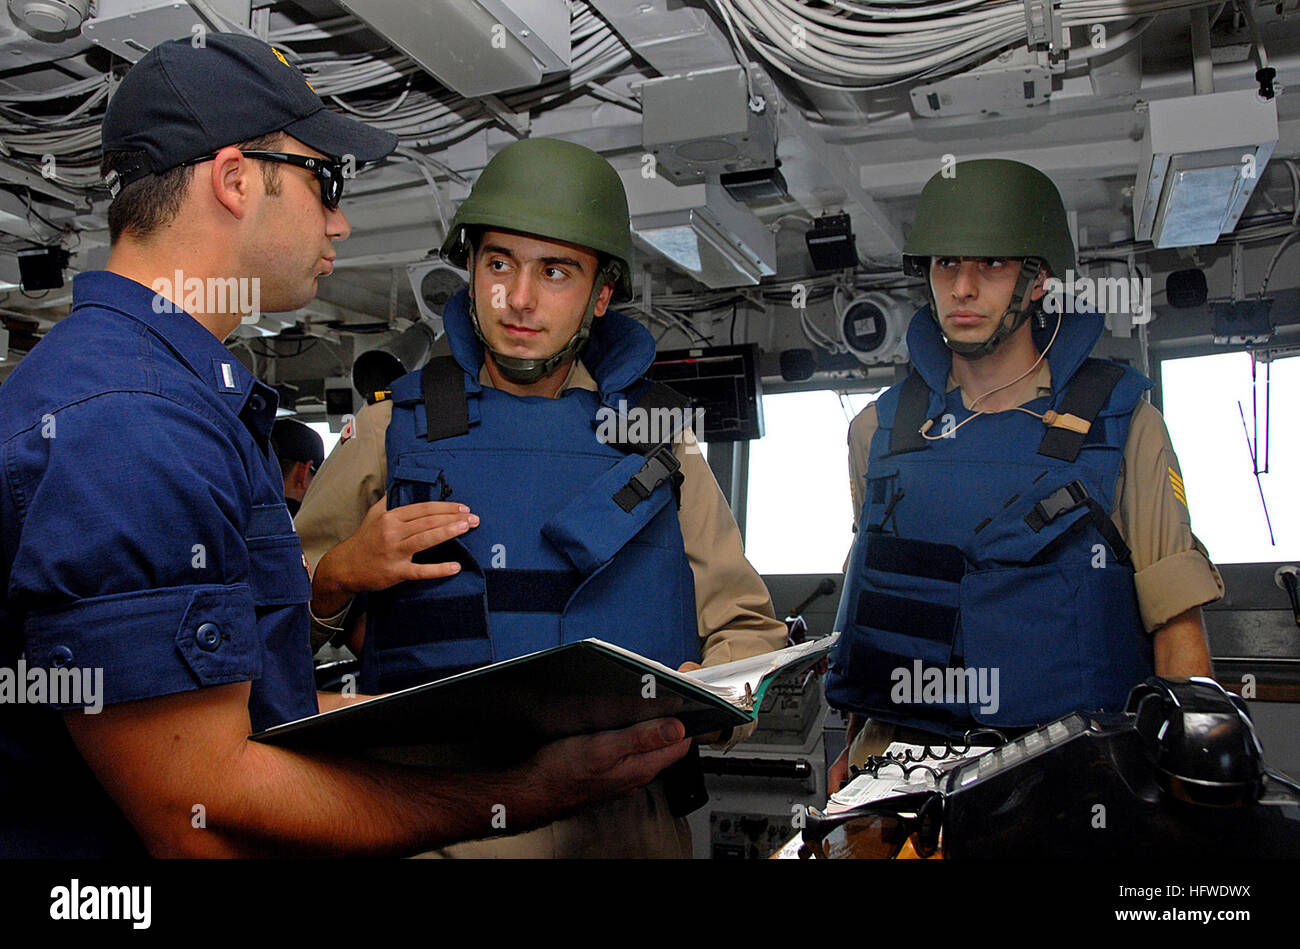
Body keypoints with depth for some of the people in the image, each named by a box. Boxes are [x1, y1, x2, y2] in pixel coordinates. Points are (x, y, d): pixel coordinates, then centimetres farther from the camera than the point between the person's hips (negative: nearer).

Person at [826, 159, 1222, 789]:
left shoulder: (1121, 422, 4)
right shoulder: (877, 430, 12)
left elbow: (1177, 624, 3)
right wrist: (854, 747, 14)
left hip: (1070, 754, -1)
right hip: (899, 751, 2)